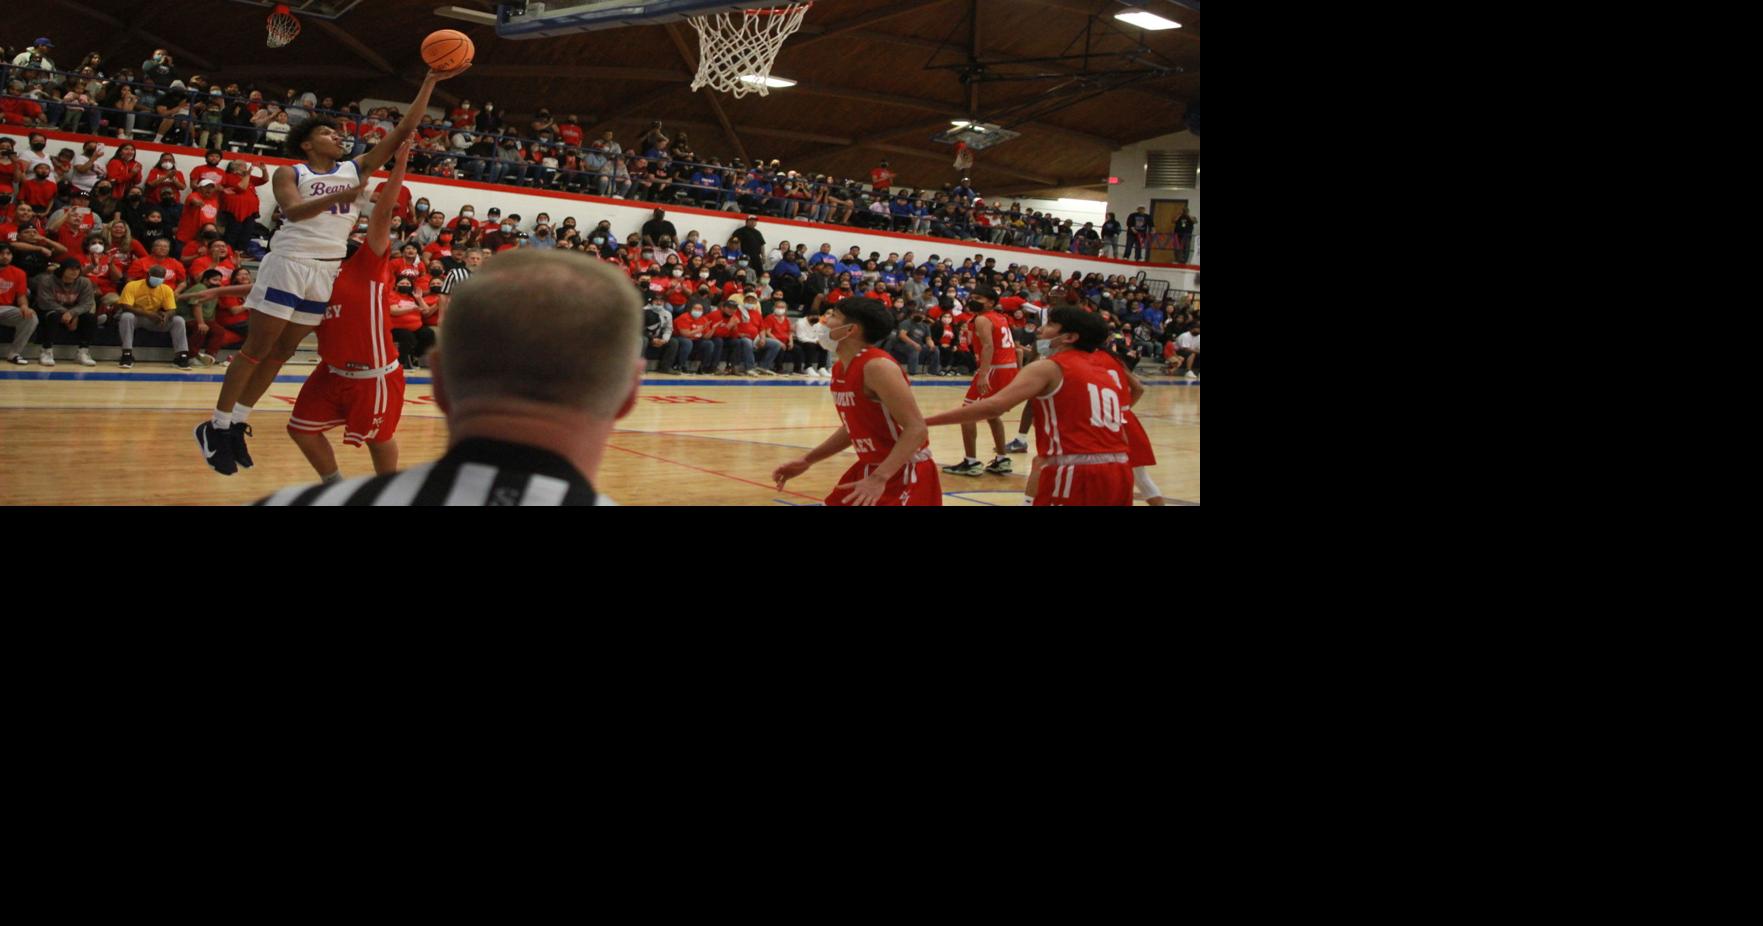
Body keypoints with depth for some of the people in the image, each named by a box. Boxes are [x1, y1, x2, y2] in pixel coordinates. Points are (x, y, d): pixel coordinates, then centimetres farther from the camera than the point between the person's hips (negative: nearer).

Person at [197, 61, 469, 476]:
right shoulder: (289, 173, 1)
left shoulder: (356, 169, 11)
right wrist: (337, 197, -37)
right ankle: (215, 426, 8)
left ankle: (236, 424, 20)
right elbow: (294, 210, -20)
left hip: (329, 271, 5)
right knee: (257, 350, -2)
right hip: (289, 264, -5)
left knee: (281, 352, 10)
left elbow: (402, 133, 4)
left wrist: (429, 83, -3)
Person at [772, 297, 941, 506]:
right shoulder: (840, 369, 6)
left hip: (905, 474, -9)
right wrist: (807, 460, 15)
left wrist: (879, 479, -35)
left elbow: (917, 429, -27)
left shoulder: (877, 367, -22)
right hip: (869, 468, 9)